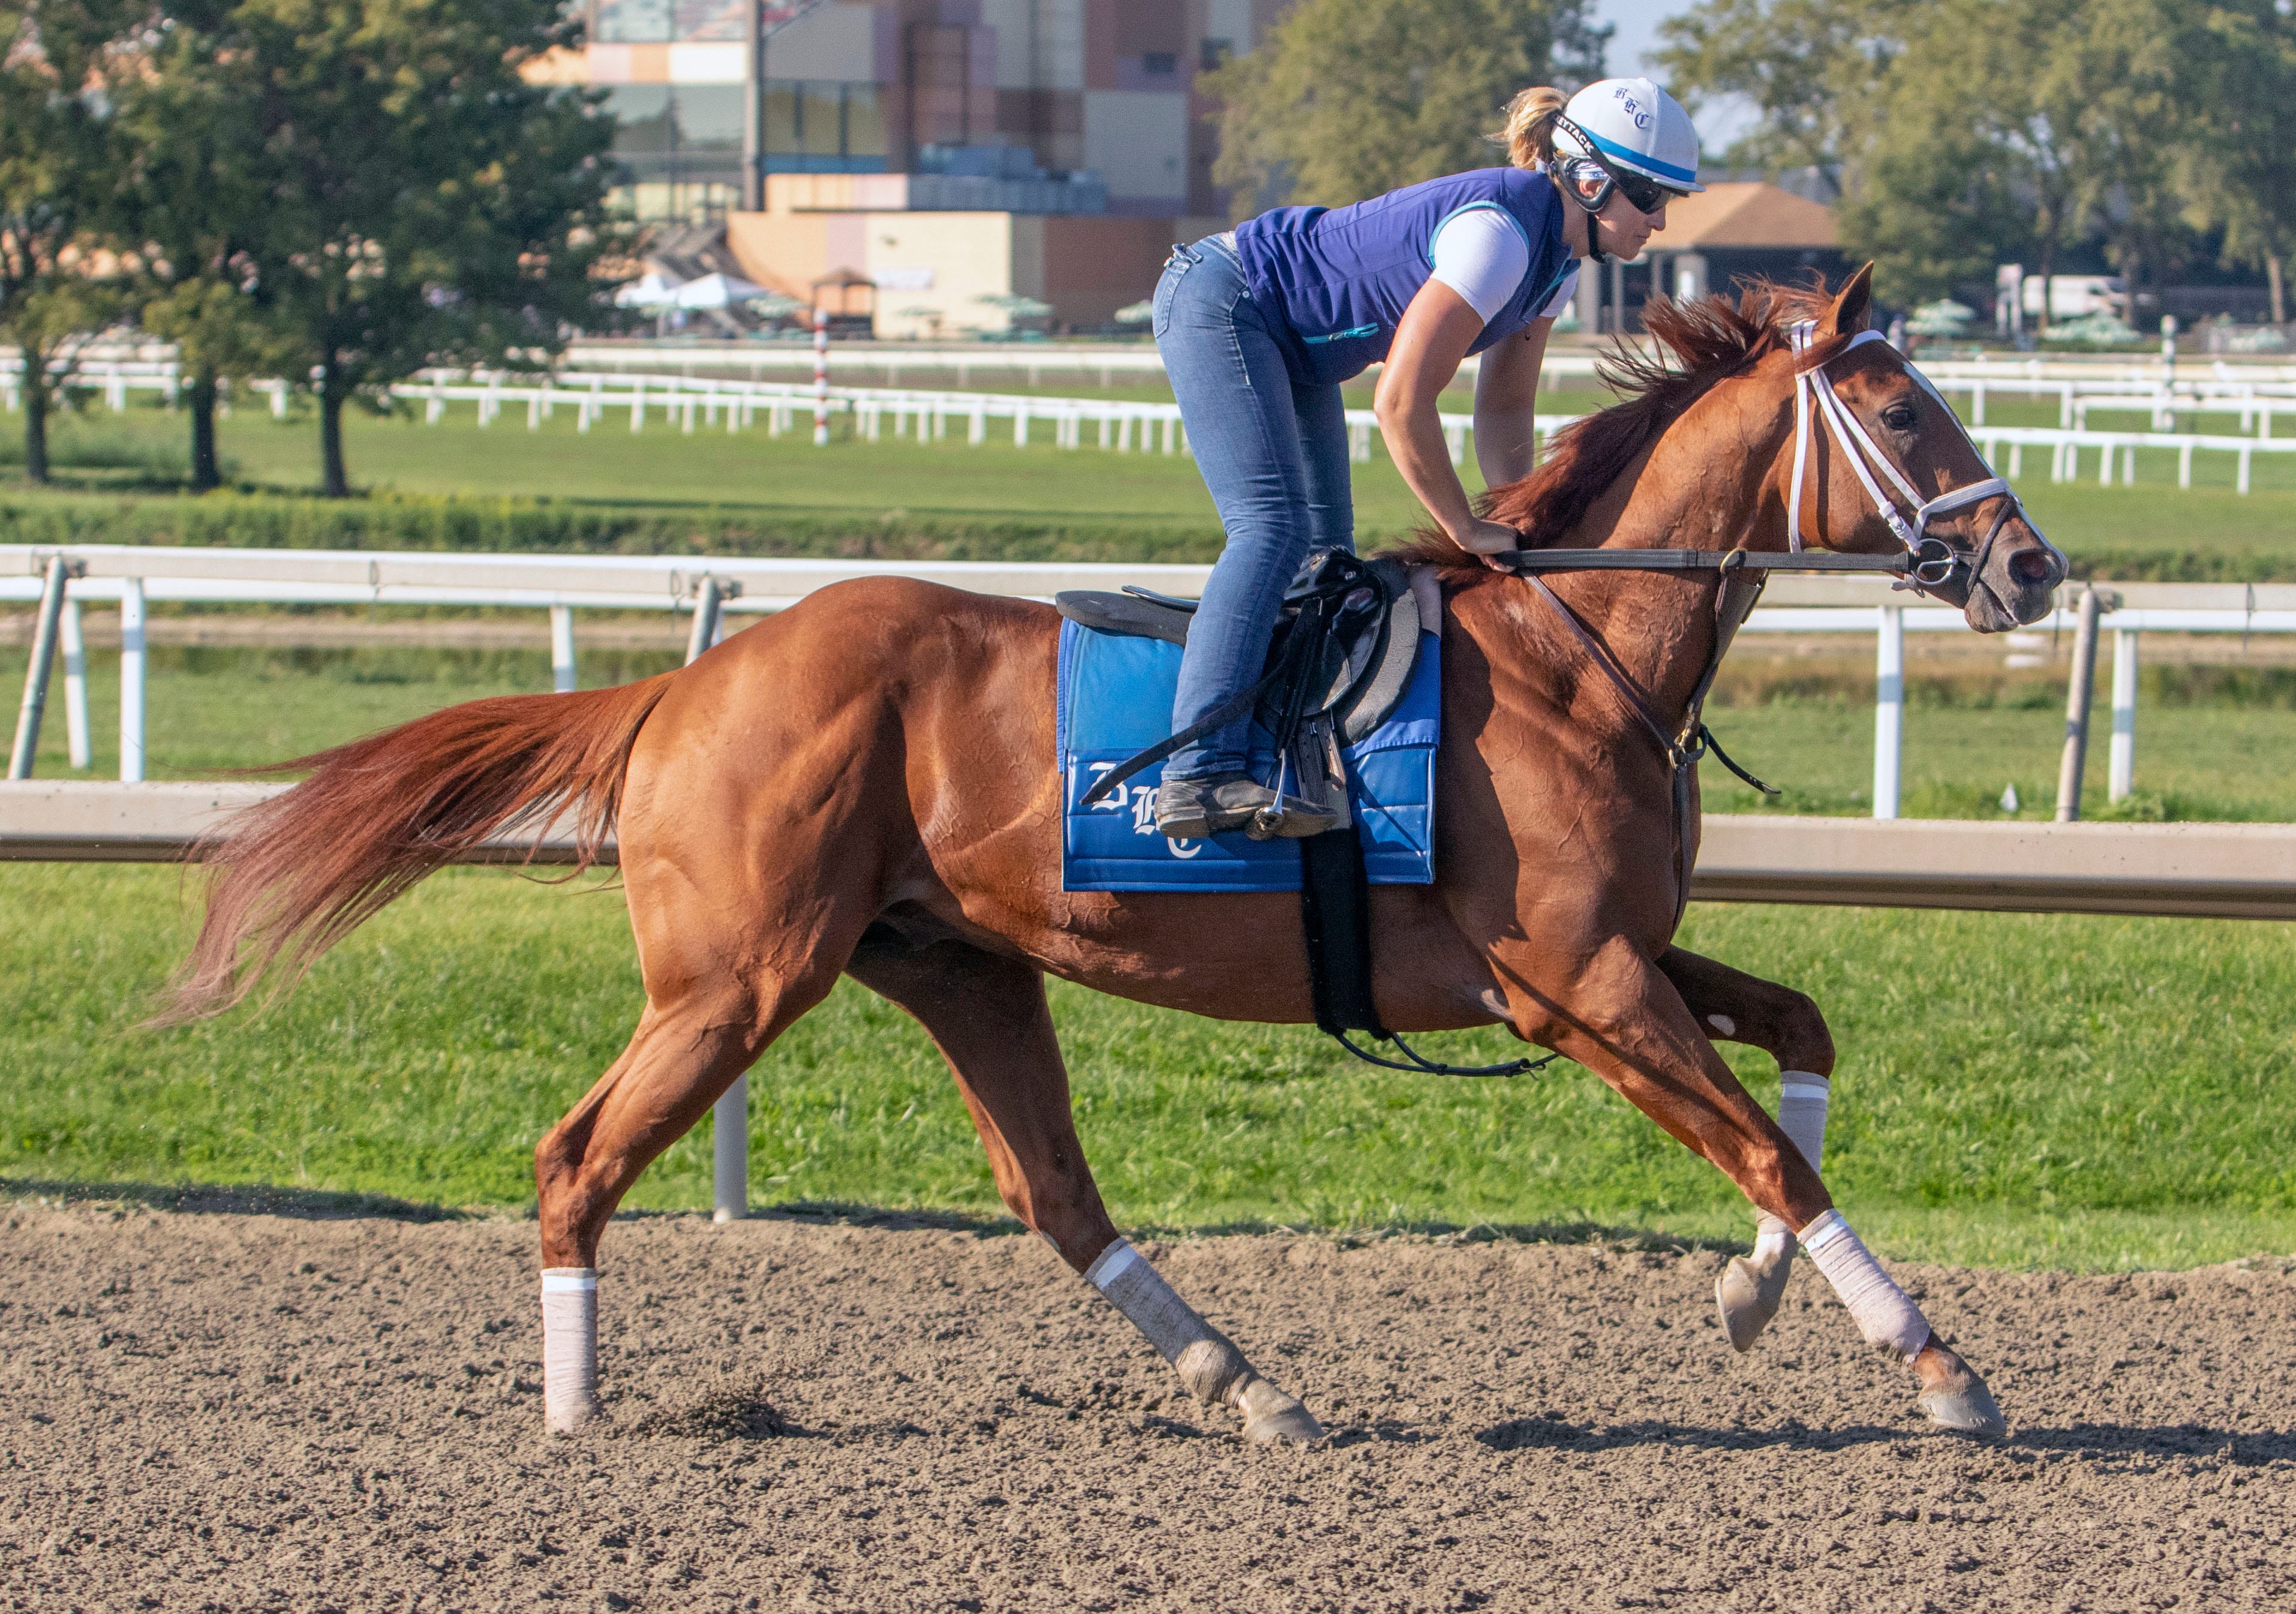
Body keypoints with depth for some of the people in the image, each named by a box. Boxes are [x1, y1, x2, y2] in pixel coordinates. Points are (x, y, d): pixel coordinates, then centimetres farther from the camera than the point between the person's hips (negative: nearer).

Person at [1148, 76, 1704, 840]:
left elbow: (1504, 407, 10)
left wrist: (1521, 523, -3)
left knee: (1327, 551, 7)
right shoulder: (1498, 231, -30)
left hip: (1294, 351, 11)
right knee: (1274, 525, -23)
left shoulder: (1560, 256, 1)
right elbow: (1400, 404, -30)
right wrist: (1468, 530, -21)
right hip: (1217, 300, -11)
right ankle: (1200, 773, -34)